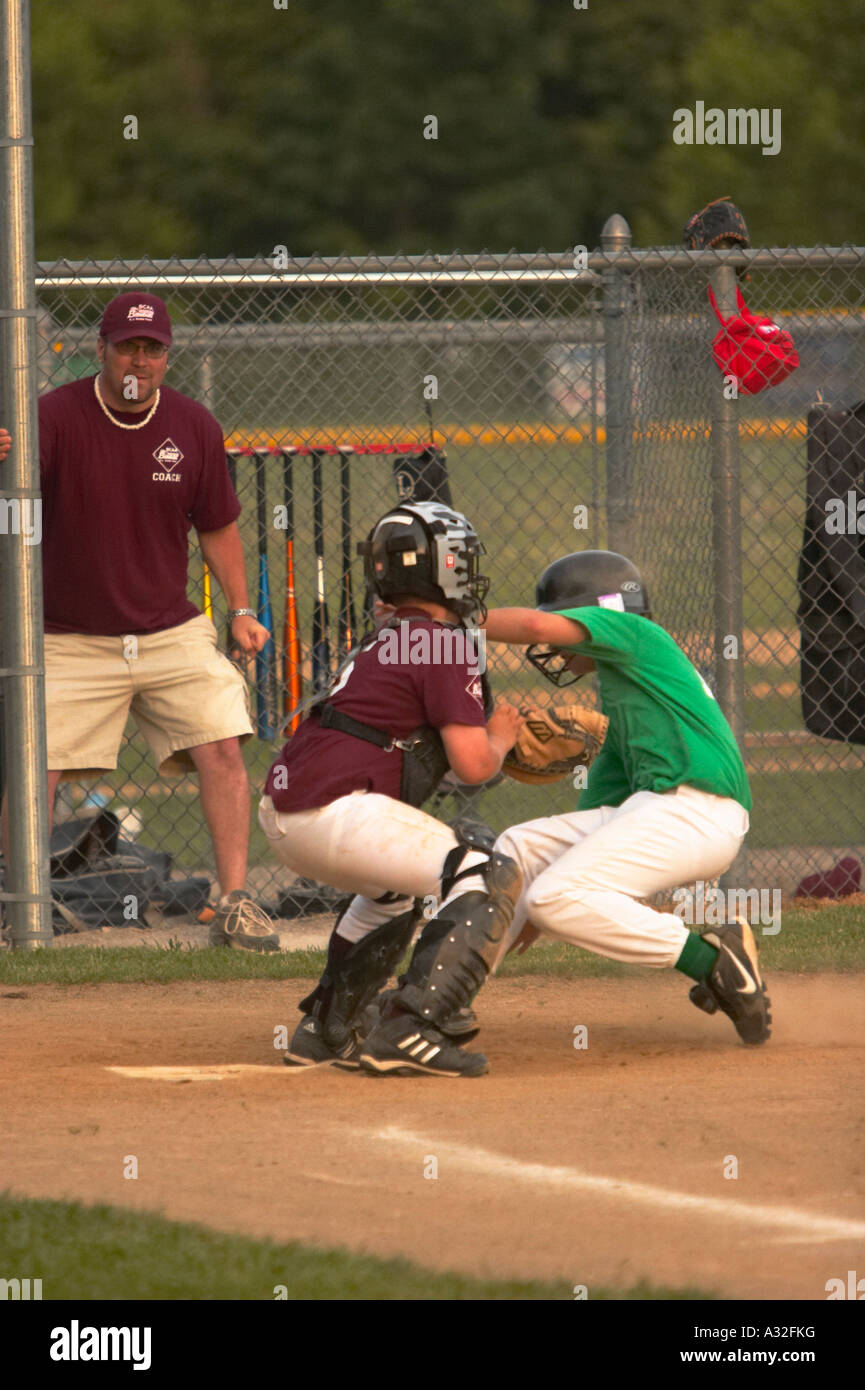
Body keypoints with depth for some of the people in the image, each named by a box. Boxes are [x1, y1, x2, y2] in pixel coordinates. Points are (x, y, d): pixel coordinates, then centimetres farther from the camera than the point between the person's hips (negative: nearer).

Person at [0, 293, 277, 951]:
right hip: (72, 642, -2)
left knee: (223, 749, -11)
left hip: (174, 632, 2)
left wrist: (241, 611, 4)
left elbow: (217, 526, 12)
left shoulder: (194, 426, 0)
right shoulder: (55, 417, -11)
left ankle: (235, 904, -3)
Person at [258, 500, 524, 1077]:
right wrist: (501, 738, 11)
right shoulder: (444, 645, -6)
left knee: (395, 887, 35)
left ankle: (325, 1030, 33)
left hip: (282, 808, 10)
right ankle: (411, 1029, -23)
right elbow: (472, 765, -10)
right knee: (490, 876, -10)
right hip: (335, 813, -10)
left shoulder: (382, 640, 23)